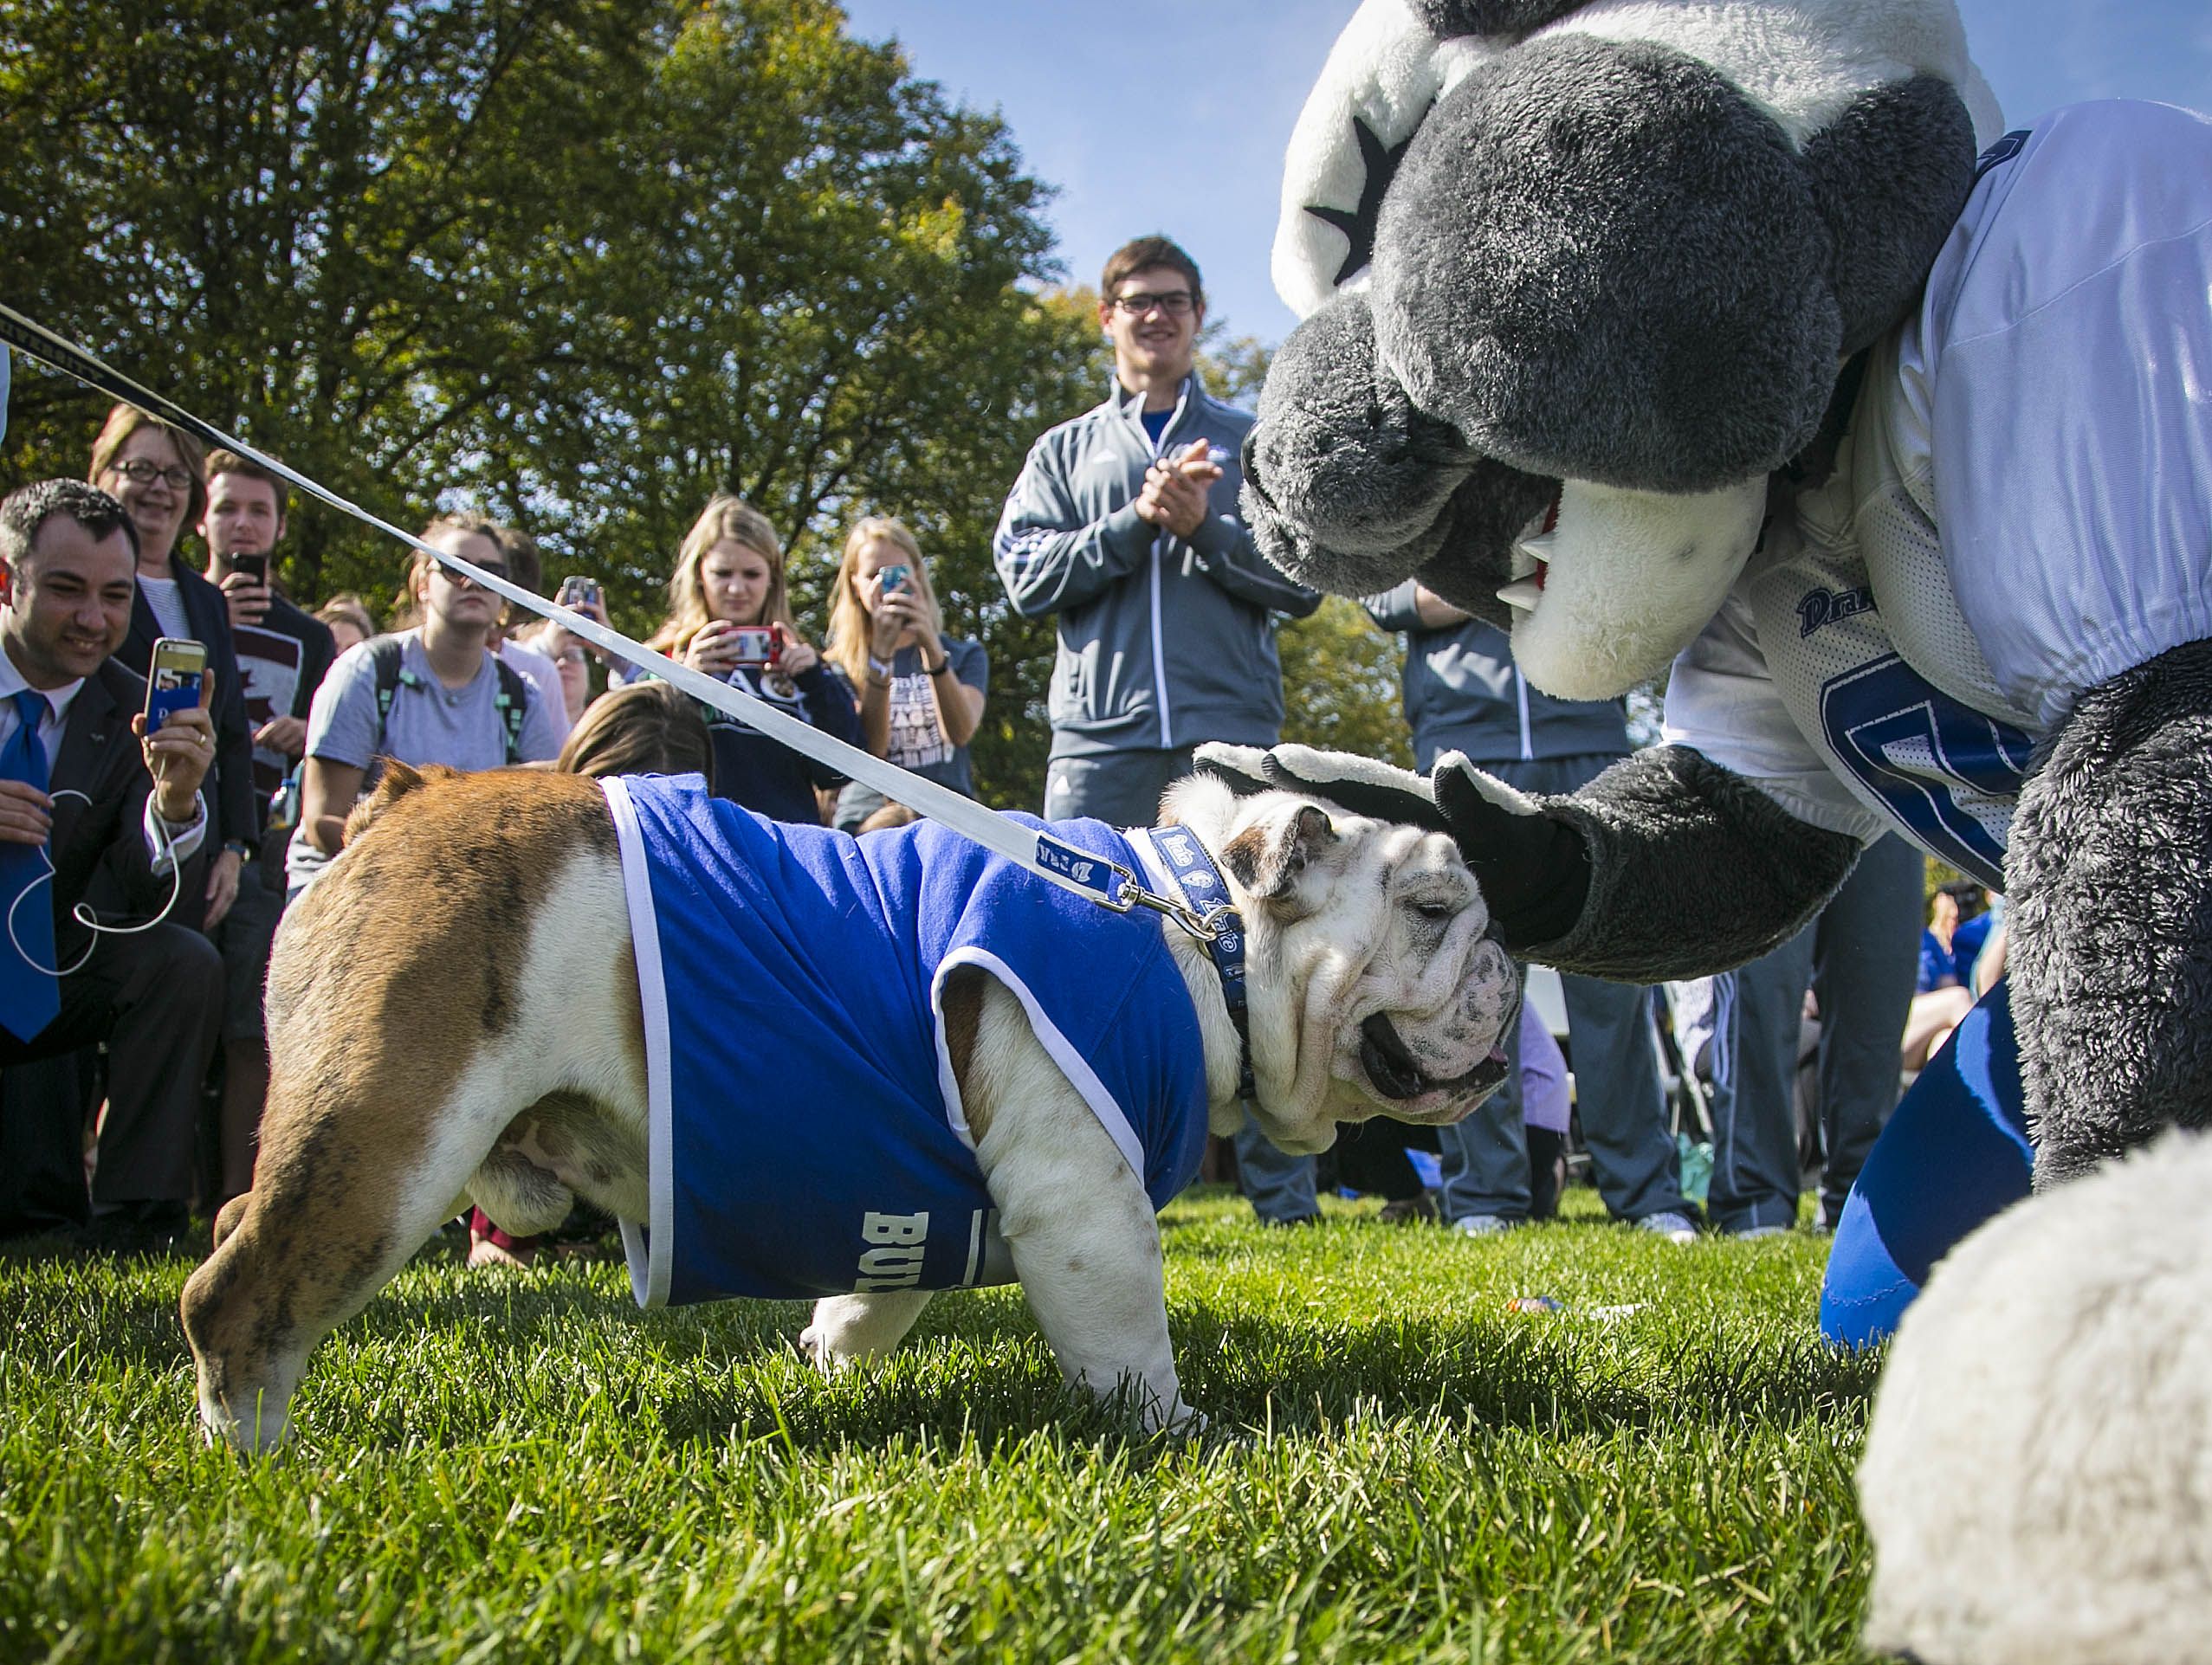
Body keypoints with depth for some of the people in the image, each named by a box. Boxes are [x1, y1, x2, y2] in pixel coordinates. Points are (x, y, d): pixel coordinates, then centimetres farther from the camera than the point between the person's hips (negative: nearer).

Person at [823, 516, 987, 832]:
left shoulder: (965, 655, 17)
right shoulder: (839, 666, 14)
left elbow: (961, 732, -5)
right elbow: (871, 749, -5)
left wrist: (931, 647, -18)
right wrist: (881, 653, -15)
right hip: (868, 813, -1)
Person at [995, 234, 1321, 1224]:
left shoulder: (1253, 444, 18)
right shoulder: (1064, 453, 20)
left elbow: (1302, 581, 8)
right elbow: (1025, 576, 5)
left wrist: (1206, 527, -7)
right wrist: (1138, 520, -6)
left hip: (1232, 735, -1)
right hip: (1099, 736, 1)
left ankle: (1283, 1192, -1)